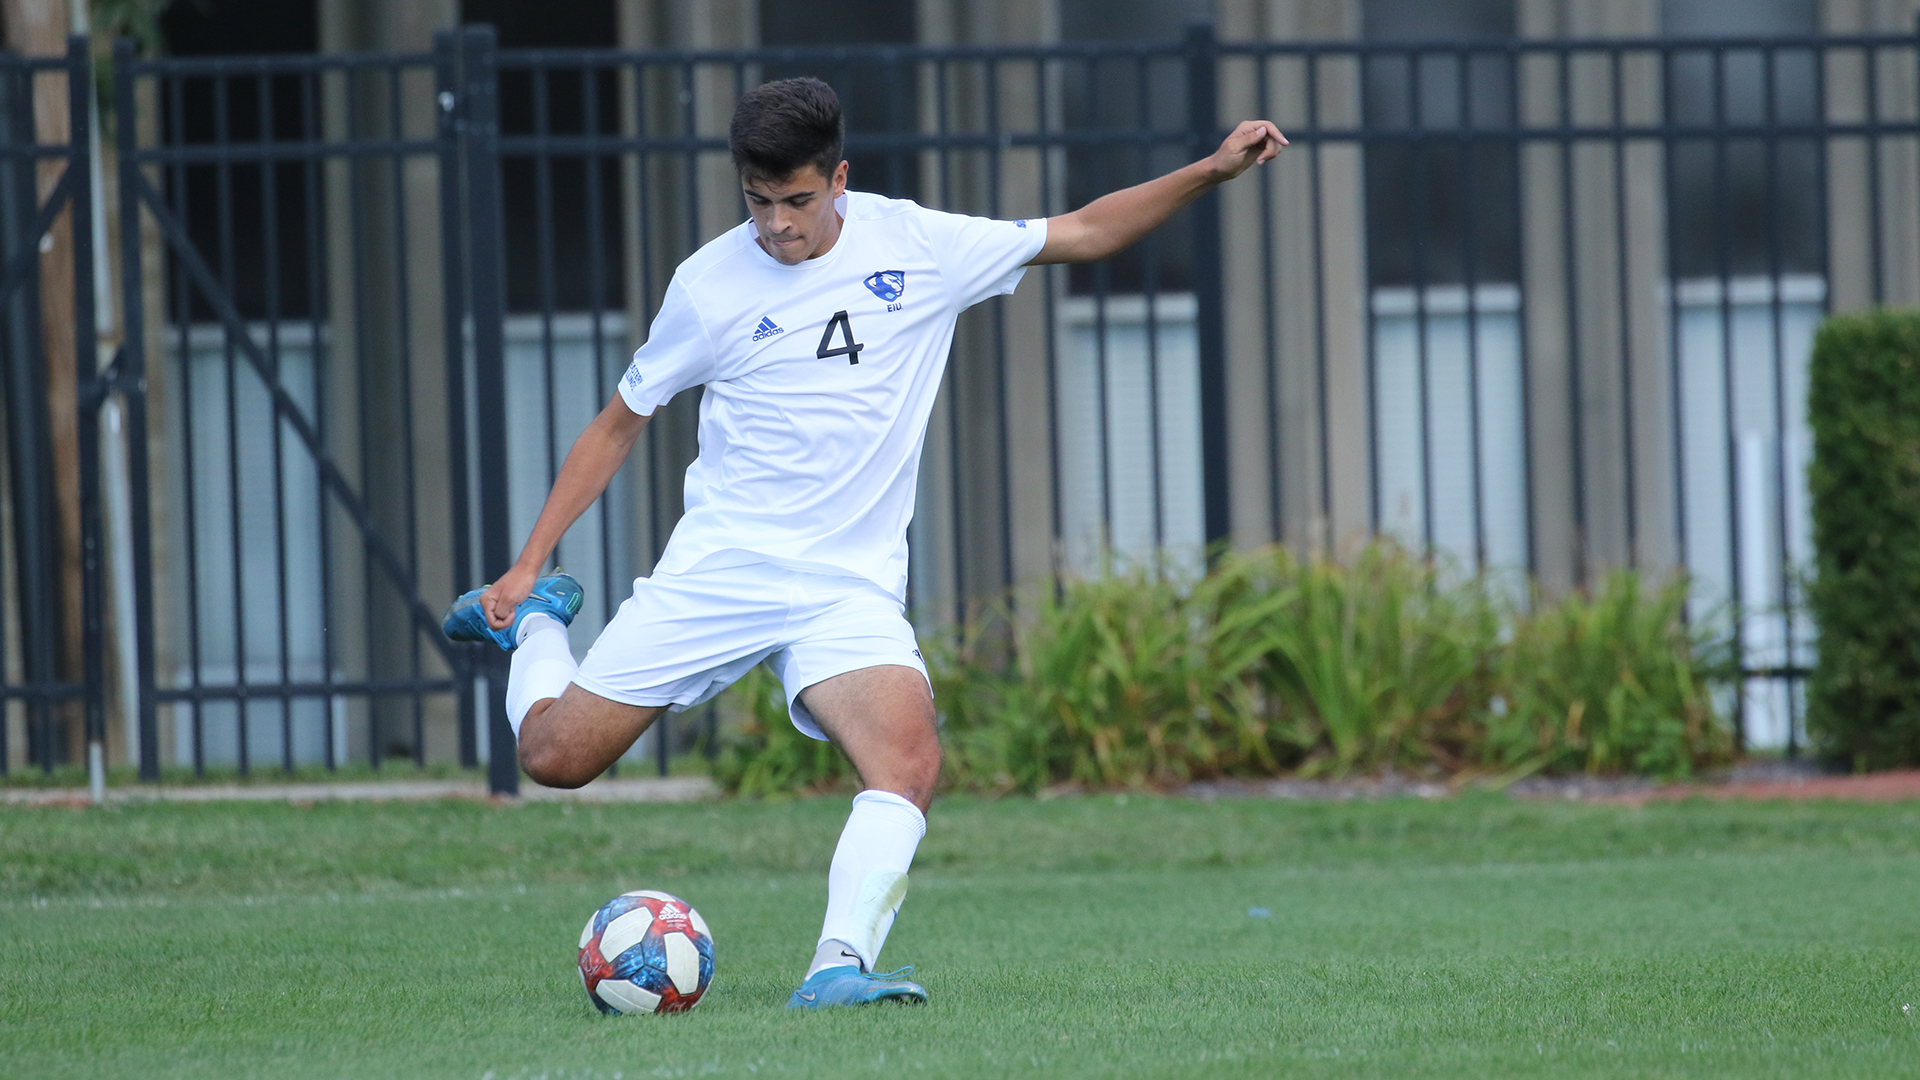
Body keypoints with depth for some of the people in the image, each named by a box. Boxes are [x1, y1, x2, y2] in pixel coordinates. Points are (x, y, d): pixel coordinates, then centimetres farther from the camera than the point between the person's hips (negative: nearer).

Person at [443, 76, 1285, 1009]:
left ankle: (837, 966, -32)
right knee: (555, 754, -2)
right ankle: (537, 619, 29)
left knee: (909, 760, -27)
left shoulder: (914, 246, 0)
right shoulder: (710, 284, -2)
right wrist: (527, 563, 5)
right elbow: (618, 425, 9)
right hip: (716, 568, 0)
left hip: (851, 584, 0)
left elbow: (1081, 234, 10)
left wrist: (1210, 171, 0)